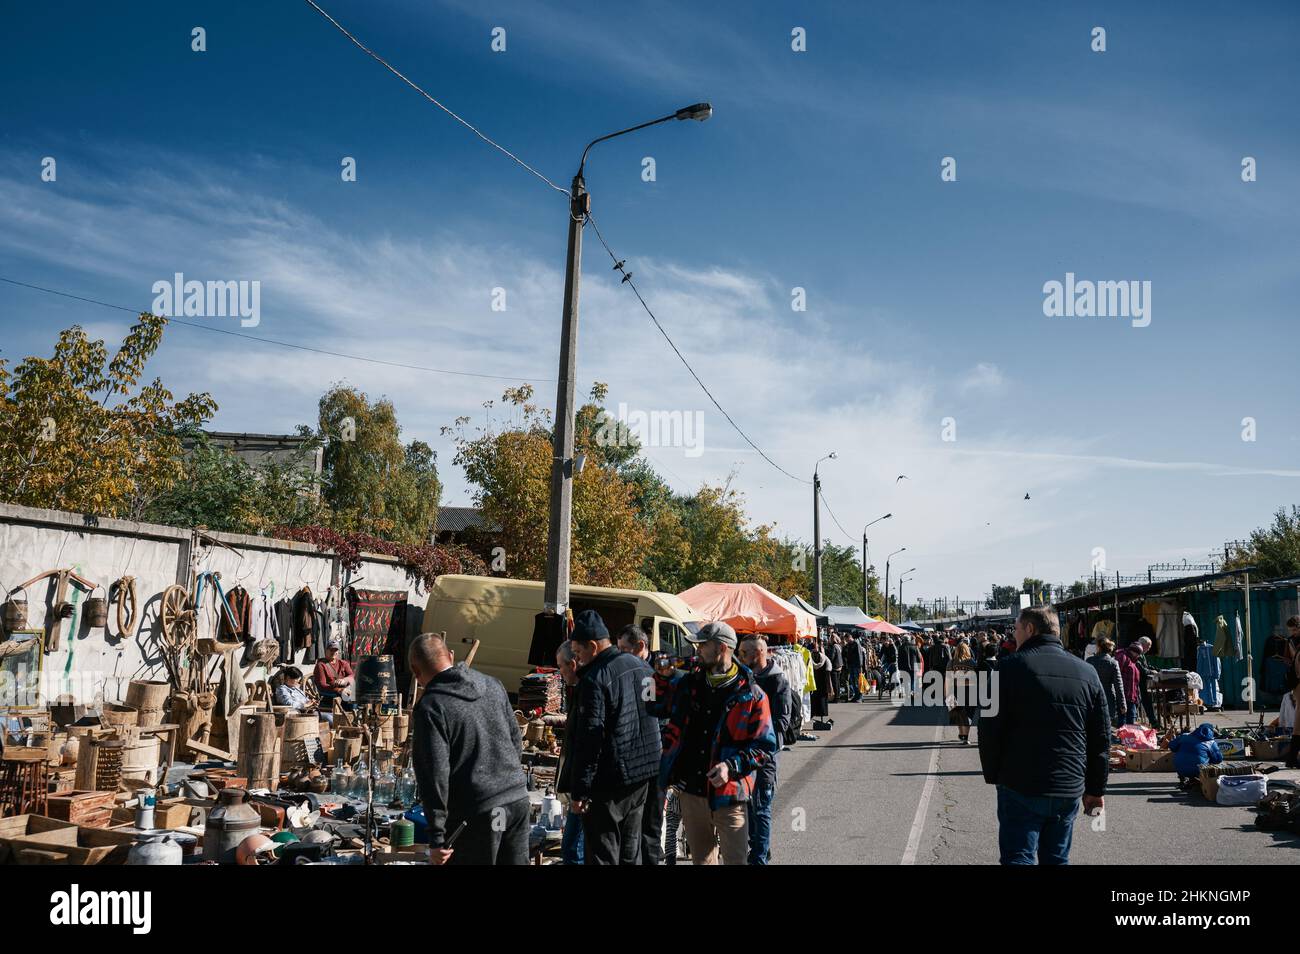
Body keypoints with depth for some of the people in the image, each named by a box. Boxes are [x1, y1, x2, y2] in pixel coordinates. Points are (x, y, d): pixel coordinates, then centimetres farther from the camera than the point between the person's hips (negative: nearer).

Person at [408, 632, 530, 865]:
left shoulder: (430, 708, -12)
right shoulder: (493, 686, 8)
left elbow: (434, 774, -16)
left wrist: (437, 837, -13)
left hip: (476, 814, -6)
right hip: (518, 801, 6)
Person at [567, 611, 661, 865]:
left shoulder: (595, 679, -18)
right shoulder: (641, 665, 8)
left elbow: (589, 738, -21)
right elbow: (654, 713, 17)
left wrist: (580, 789, -17)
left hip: (609, 779, -8)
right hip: (644, 770, 8)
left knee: (602, 853, -1)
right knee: (630, 847, 18)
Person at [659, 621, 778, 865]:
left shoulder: (751, 694, -7)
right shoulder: (689, 683, 8)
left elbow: (765, 747, -6)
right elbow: (673, 730, 17)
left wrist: (732, 766, -19)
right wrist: (667, 772, 7)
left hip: (728, 796, -5)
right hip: (691, 792, 5)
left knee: (735, 859, -2)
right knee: (701, 859, 16)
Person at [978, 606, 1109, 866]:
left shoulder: (1010, 667, -6)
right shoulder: (1087, 672, 7)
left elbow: (990, 729, -7)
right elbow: (1101, 739, 9)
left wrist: (992, 774, 5)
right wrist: (1096, 789, 15)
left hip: (1019, 786, -4)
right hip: (1069, 789, 4)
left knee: (1019, 857, 0)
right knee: (1057, 858, 15)